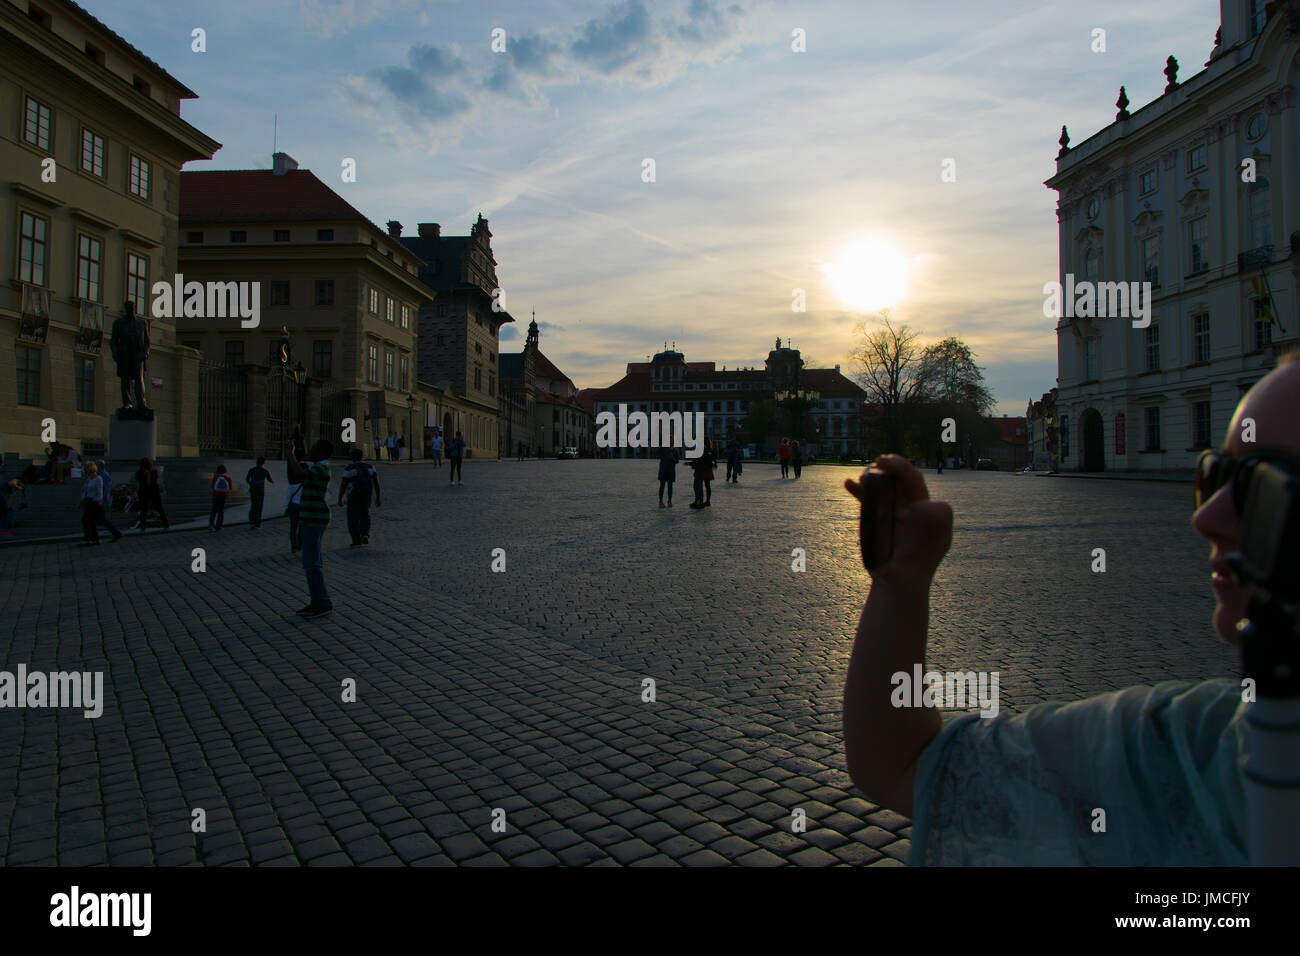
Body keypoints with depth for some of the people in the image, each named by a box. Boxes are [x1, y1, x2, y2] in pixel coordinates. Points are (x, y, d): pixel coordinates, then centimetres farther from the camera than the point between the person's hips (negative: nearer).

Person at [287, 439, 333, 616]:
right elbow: (292, 479, 20)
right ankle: (320, 602, 15)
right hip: (313, 519, 10)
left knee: (312, 563, -8)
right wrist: (290, 457, 11)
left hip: (315, 520, -10)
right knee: (314, 562, 11)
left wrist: (291, 454, -15)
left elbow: (299, 475, -28)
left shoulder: (322, 467, -14)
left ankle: (322, 603, -4)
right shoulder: (316, 468, 16)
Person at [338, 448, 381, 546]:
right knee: (365, 515, 21)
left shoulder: (349, 468, -6)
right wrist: (377, 498, 3)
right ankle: (365, 534, 2)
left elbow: (343, 485, -6)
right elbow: (376, 482, 0)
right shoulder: (369, 466, 5)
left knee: (353, 519, 8)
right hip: (367, 496, 4)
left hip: (354, 496, -4)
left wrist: (340, 499, 4)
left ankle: (356, 540, 5)